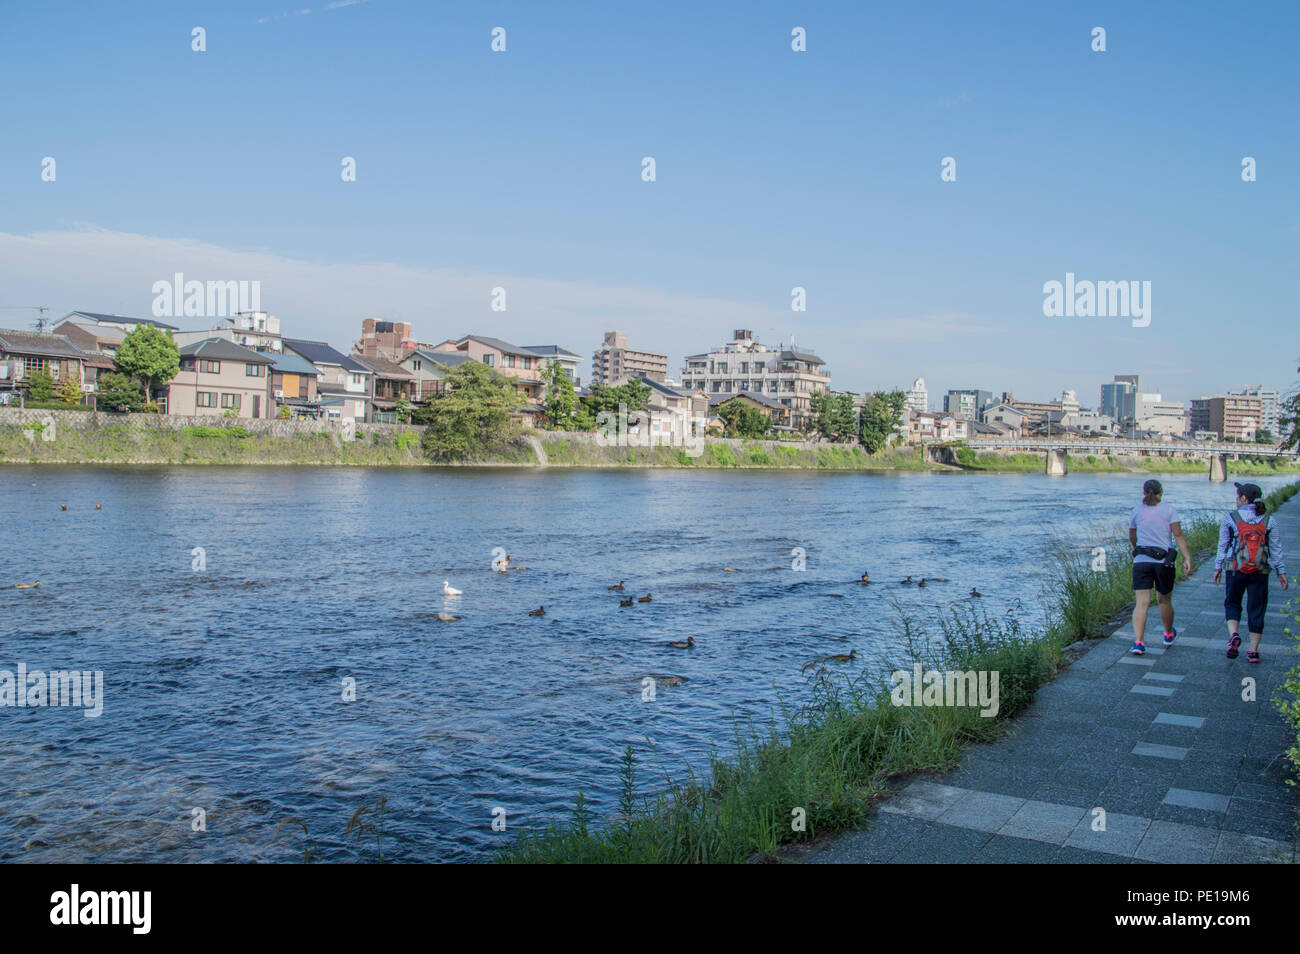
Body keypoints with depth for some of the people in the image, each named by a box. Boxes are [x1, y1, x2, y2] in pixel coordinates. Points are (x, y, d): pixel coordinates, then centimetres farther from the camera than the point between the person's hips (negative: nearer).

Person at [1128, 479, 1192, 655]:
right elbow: (1178, 535, -8)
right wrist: (1187, 558, -10)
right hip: (1163, 561, -1)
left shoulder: (1137, 510, 8)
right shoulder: (1169, 510, 2)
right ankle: (1168, 634, 37)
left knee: (1141, 603, -5)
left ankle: (1138, 641, -17)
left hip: (1141, 561, 1)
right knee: (1164, 600, 17)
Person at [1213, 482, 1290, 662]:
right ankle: (1254, 650, 10)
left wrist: (1218, 567, 8)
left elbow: (1223, 545, 0)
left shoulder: (1230, 518, -4)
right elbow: (1276, 549, 4)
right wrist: (1281, 572, 9)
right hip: (1260, 572, 2)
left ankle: (1233, 634, -10)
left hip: (1235, 569, -2)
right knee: (1256, 609, 9)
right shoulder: (1269, 521, 2)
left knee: (1232, 602, 15)